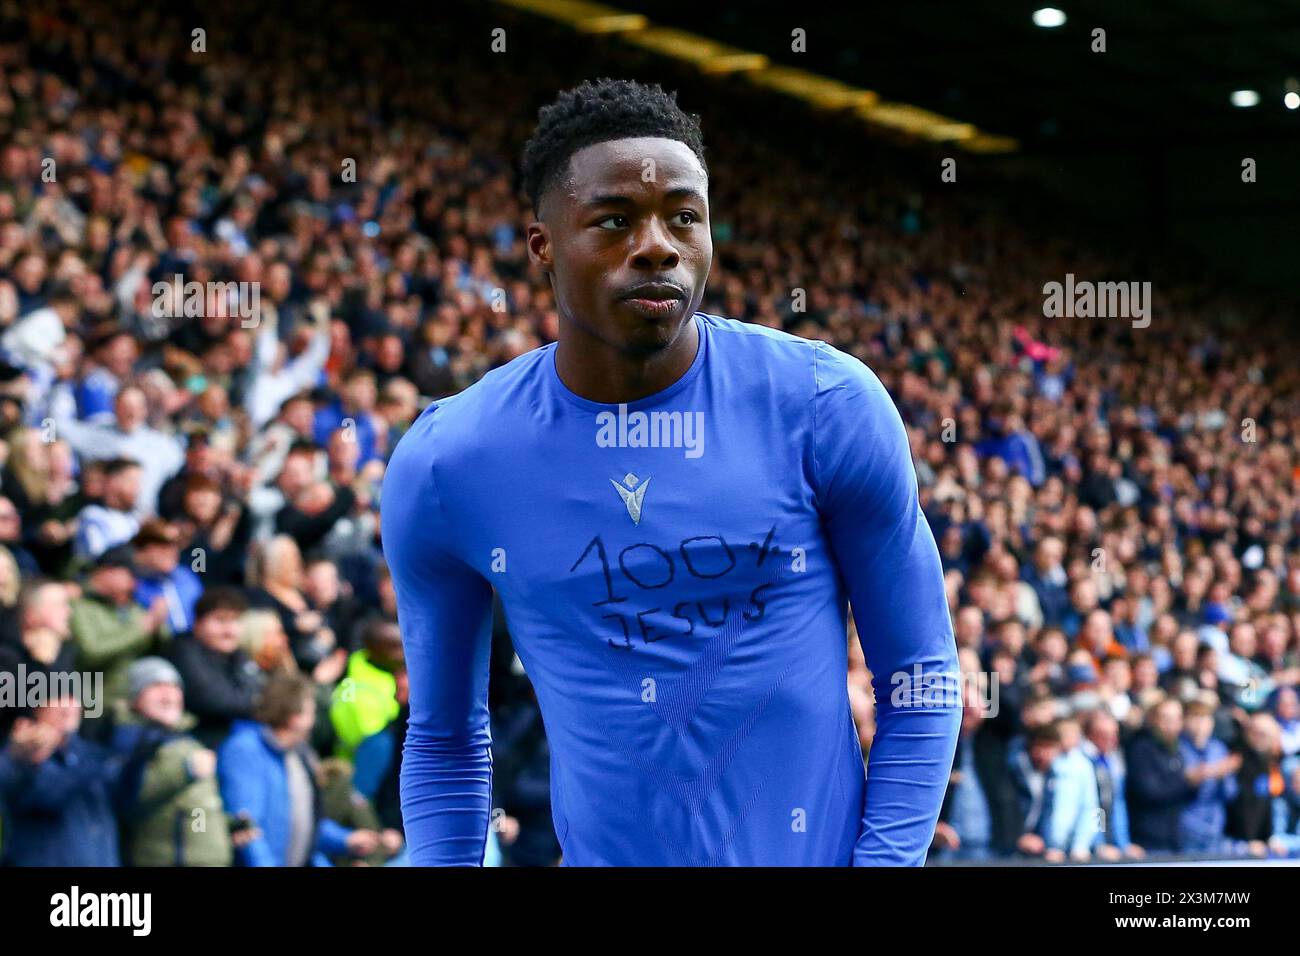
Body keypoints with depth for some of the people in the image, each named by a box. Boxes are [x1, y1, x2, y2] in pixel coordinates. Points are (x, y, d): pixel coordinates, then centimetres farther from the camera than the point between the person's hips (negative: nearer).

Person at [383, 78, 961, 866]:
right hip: (604, 853, 1)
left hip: (820, 851, -1)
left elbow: (920, 681, -1)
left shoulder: (827, 405, -7)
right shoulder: (441, 466, -4)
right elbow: (444, 740, 8)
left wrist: (884, 858, -10)